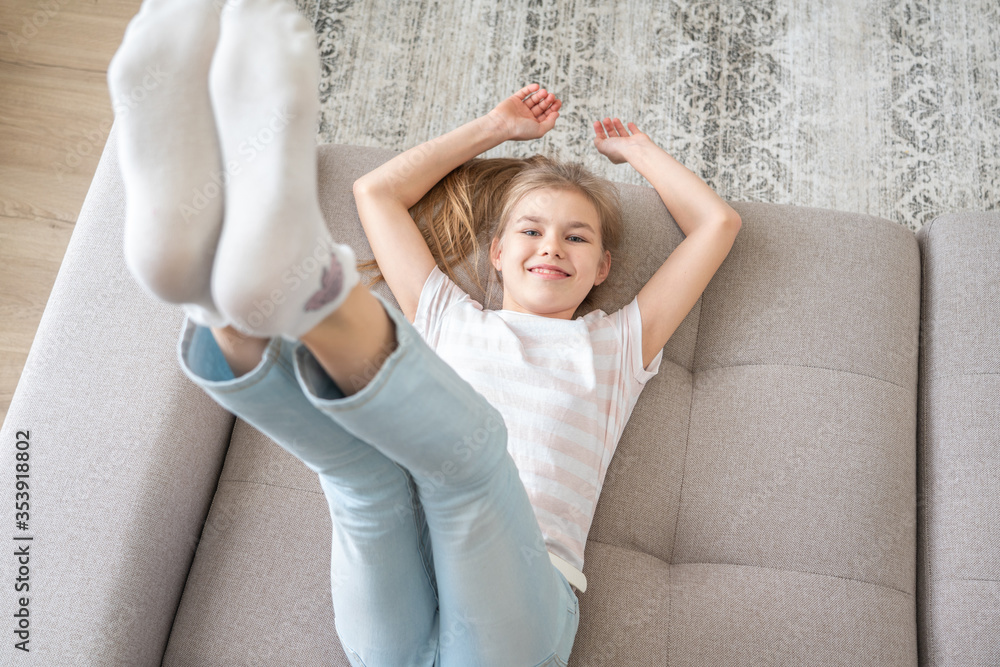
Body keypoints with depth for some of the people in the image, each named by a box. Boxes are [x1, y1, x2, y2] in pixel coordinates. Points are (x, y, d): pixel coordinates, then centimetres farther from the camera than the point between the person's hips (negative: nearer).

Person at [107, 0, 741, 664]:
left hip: (510, 613, -2)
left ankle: (297, 280, -60)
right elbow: (377, 193, 34)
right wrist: (494, 129, 40)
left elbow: (718, 222, 28)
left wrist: (635, 148, 40)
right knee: (370, 451, -30)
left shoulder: (613, 344, 26)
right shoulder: (451, 321, 29)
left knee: (461, 432, -33)